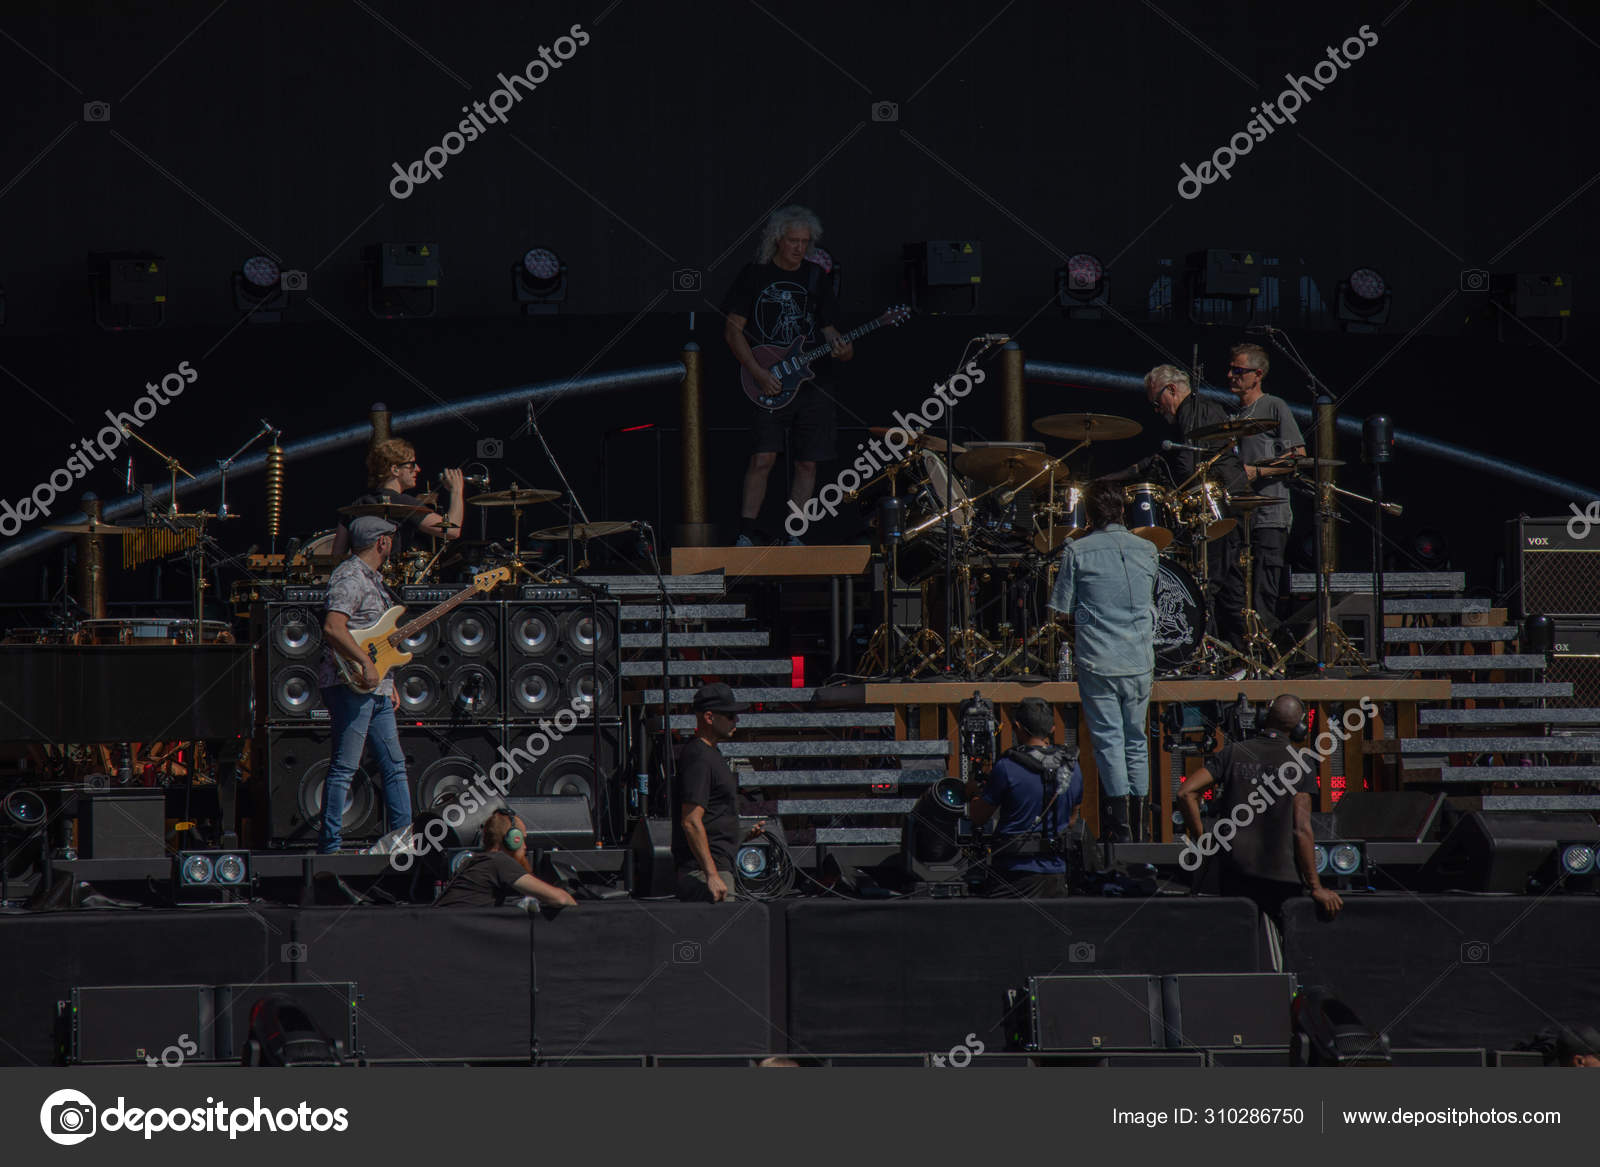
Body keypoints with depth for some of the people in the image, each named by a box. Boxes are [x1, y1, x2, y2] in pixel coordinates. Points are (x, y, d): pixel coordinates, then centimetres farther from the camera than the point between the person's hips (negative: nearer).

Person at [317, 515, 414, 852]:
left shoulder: (372, 580, 20)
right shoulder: (350, 578, -12)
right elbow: (333, 628, -25)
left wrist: (389, 683, 23)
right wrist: (366, 664, -26)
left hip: (375, 689, 10)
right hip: (350, 686, -10)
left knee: (394, 765, 11)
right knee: (344, 767, -10)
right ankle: (330, 845, -9)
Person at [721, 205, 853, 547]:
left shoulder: (817, 279, 11)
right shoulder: (755, 275, 0)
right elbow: (733, 329, -1)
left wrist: (842, 348, -7)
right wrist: (758, 372, -12)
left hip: (813, 382, 4)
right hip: (769, 383, -4)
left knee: (807, 464, 2)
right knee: (763, 457, -15)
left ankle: (793, 538, 10)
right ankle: (746, 535, -7)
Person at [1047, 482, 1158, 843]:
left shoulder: (1077, 552, -7)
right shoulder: (1147, 550, 5)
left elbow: (1061, 608, -2)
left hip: (1098, 661, -4)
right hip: (1140, 660, 4)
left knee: (1108, 739, -3)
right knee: (1136, 740, 13)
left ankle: (1120, 826, -11)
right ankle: (1139, 823, 15)